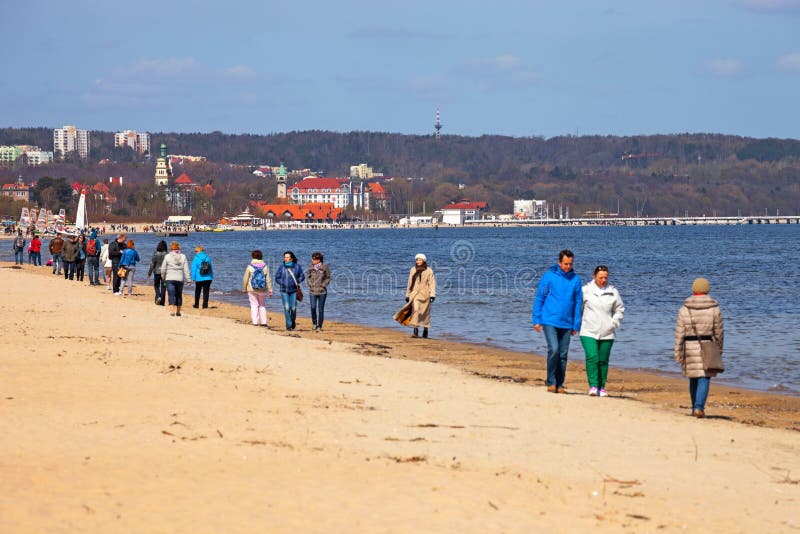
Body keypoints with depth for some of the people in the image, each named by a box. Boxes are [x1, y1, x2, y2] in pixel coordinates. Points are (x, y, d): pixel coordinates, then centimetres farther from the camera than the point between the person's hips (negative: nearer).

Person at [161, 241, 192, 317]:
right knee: (179, 295, 14)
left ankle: (172, 311, -20)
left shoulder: (167, 256, -2)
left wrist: (163, 276, 21)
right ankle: (178, 312, 22)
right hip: (180, 279, 2)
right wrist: (189, 280, 1)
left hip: (170, 279, -2)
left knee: (171, 295, -5)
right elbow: (186, 269, -1)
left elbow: (163, 269, 3)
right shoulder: (183, 257, 1)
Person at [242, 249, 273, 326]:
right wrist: (270, 290, 2)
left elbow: (245, 279, -4)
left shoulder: (249, 267, -8)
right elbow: (268, 280, -3)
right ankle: (263, 322, 13)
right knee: (262, 305, 15)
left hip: (252, 289, -2)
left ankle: (255, 322, -2)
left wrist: (244, 289, 8)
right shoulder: (265, 267, -4)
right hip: (262, 290, 2)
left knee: (254, 305, 4)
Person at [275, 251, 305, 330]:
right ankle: (288, 325, 0)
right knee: (286, 308, -8)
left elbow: (302, 276, 6)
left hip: (294, 290, 0)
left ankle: (293, 320, 28)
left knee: (293, 308, -1)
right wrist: (283, 283, -5)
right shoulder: (282, 267, -2)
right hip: (284, 291, 0)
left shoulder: (297, 266, -2)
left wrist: (296, 282, -7)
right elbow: (277, 278, 6)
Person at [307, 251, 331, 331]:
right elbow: (308, 277, 15)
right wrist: (310, 284, -1)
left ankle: (319, 326, 11)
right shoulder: (311, 267, 4)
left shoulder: (324, 267, -2)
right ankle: (314, 323, 11)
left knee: (321, 309, 2)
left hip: (322, 291, -1)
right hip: (312, 291, 1)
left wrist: (323, 285, -6)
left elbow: (328, 278, 5)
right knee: (313, 307, -11)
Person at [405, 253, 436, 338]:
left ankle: (425, 331, 21)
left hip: (425, 294, -2)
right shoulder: (413, 270, 10)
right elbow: (410, 283, 16)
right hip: (415, 293, 2)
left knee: (425, 312, 4)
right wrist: (407, 295, 16)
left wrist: (432, 295, -15)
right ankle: (415, 331, -19)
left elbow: (432, 283, -6)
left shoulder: (429, 271, -1)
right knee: (415, 310, -15)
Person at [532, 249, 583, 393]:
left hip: (566, 324, 3)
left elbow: (577, 303, 9)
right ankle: (551, 382, -3)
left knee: (563, 355, 4)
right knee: (553, 350, -16)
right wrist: (536, 320, -2)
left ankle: (559, 384, 13)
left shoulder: (575, 279, 4)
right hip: (549, 321, -3)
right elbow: (539, 299, 1)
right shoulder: (549, 276, -3)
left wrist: (576, 325, 7)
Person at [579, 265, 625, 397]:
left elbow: (620, 309, 16)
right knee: (592, 358, -15)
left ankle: (601, 387, 14)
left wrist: (614, 323, 4)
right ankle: (593, 386, -12)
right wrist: (579, 323, 0)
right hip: (588, 332, -2)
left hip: (607, 333, 2)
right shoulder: (586, 290, -1)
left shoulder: (613, 292, 6)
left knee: (603, 361, 5)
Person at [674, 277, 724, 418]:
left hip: (690, 347, 2)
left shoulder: (684, 309, -1)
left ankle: (695, 407, 26)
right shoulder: (714, 309, -2)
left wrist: (678, 352, 2)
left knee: (693, 379, 16)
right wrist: (719, 349, 16)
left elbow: (679, 333, -2)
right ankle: (699, 407, -17)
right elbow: (718, 332, 3)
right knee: (704, 378, -1)